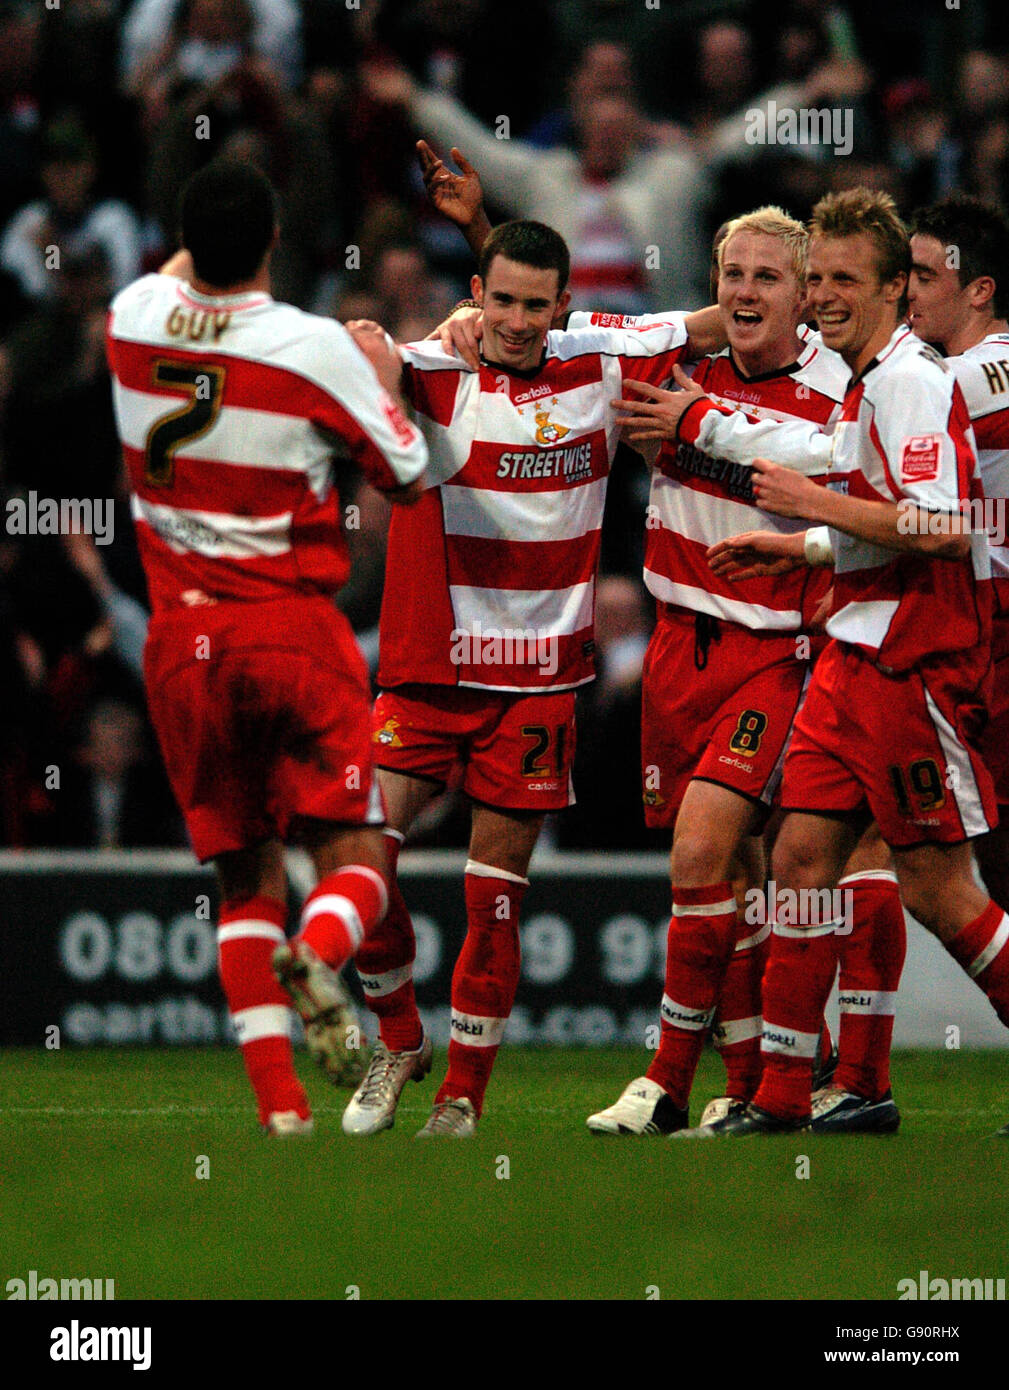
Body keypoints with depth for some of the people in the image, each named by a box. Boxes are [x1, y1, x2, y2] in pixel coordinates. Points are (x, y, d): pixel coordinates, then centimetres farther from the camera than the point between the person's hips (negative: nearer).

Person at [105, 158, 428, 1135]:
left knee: (244, 879, 10)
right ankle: (315, 960, -34)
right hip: (294, 631, -3)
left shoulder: (134, 319, -2)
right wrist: (385, 378, 14)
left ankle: (277, 1095, -4)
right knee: (352, 860, 1)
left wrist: (204, 233, 40)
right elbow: (406, 477, 0)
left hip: (181, 642, 3)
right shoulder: (316, 347, -13)